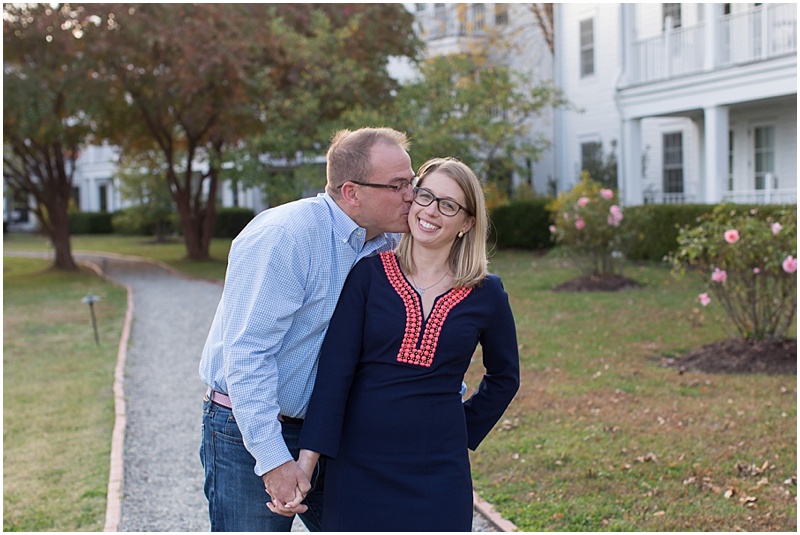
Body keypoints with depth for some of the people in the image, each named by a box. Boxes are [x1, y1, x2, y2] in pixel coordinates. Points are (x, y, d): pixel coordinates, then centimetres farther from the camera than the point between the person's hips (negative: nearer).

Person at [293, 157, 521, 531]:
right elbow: (334, 370, -7)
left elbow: (504, 377, 18)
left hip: (438, 472, 1)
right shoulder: (369, 273, -2)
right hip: (358, 466, -1)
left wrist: (464, 431, 10)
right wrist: (308, 458, -13)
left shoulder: (486, 294, 2)